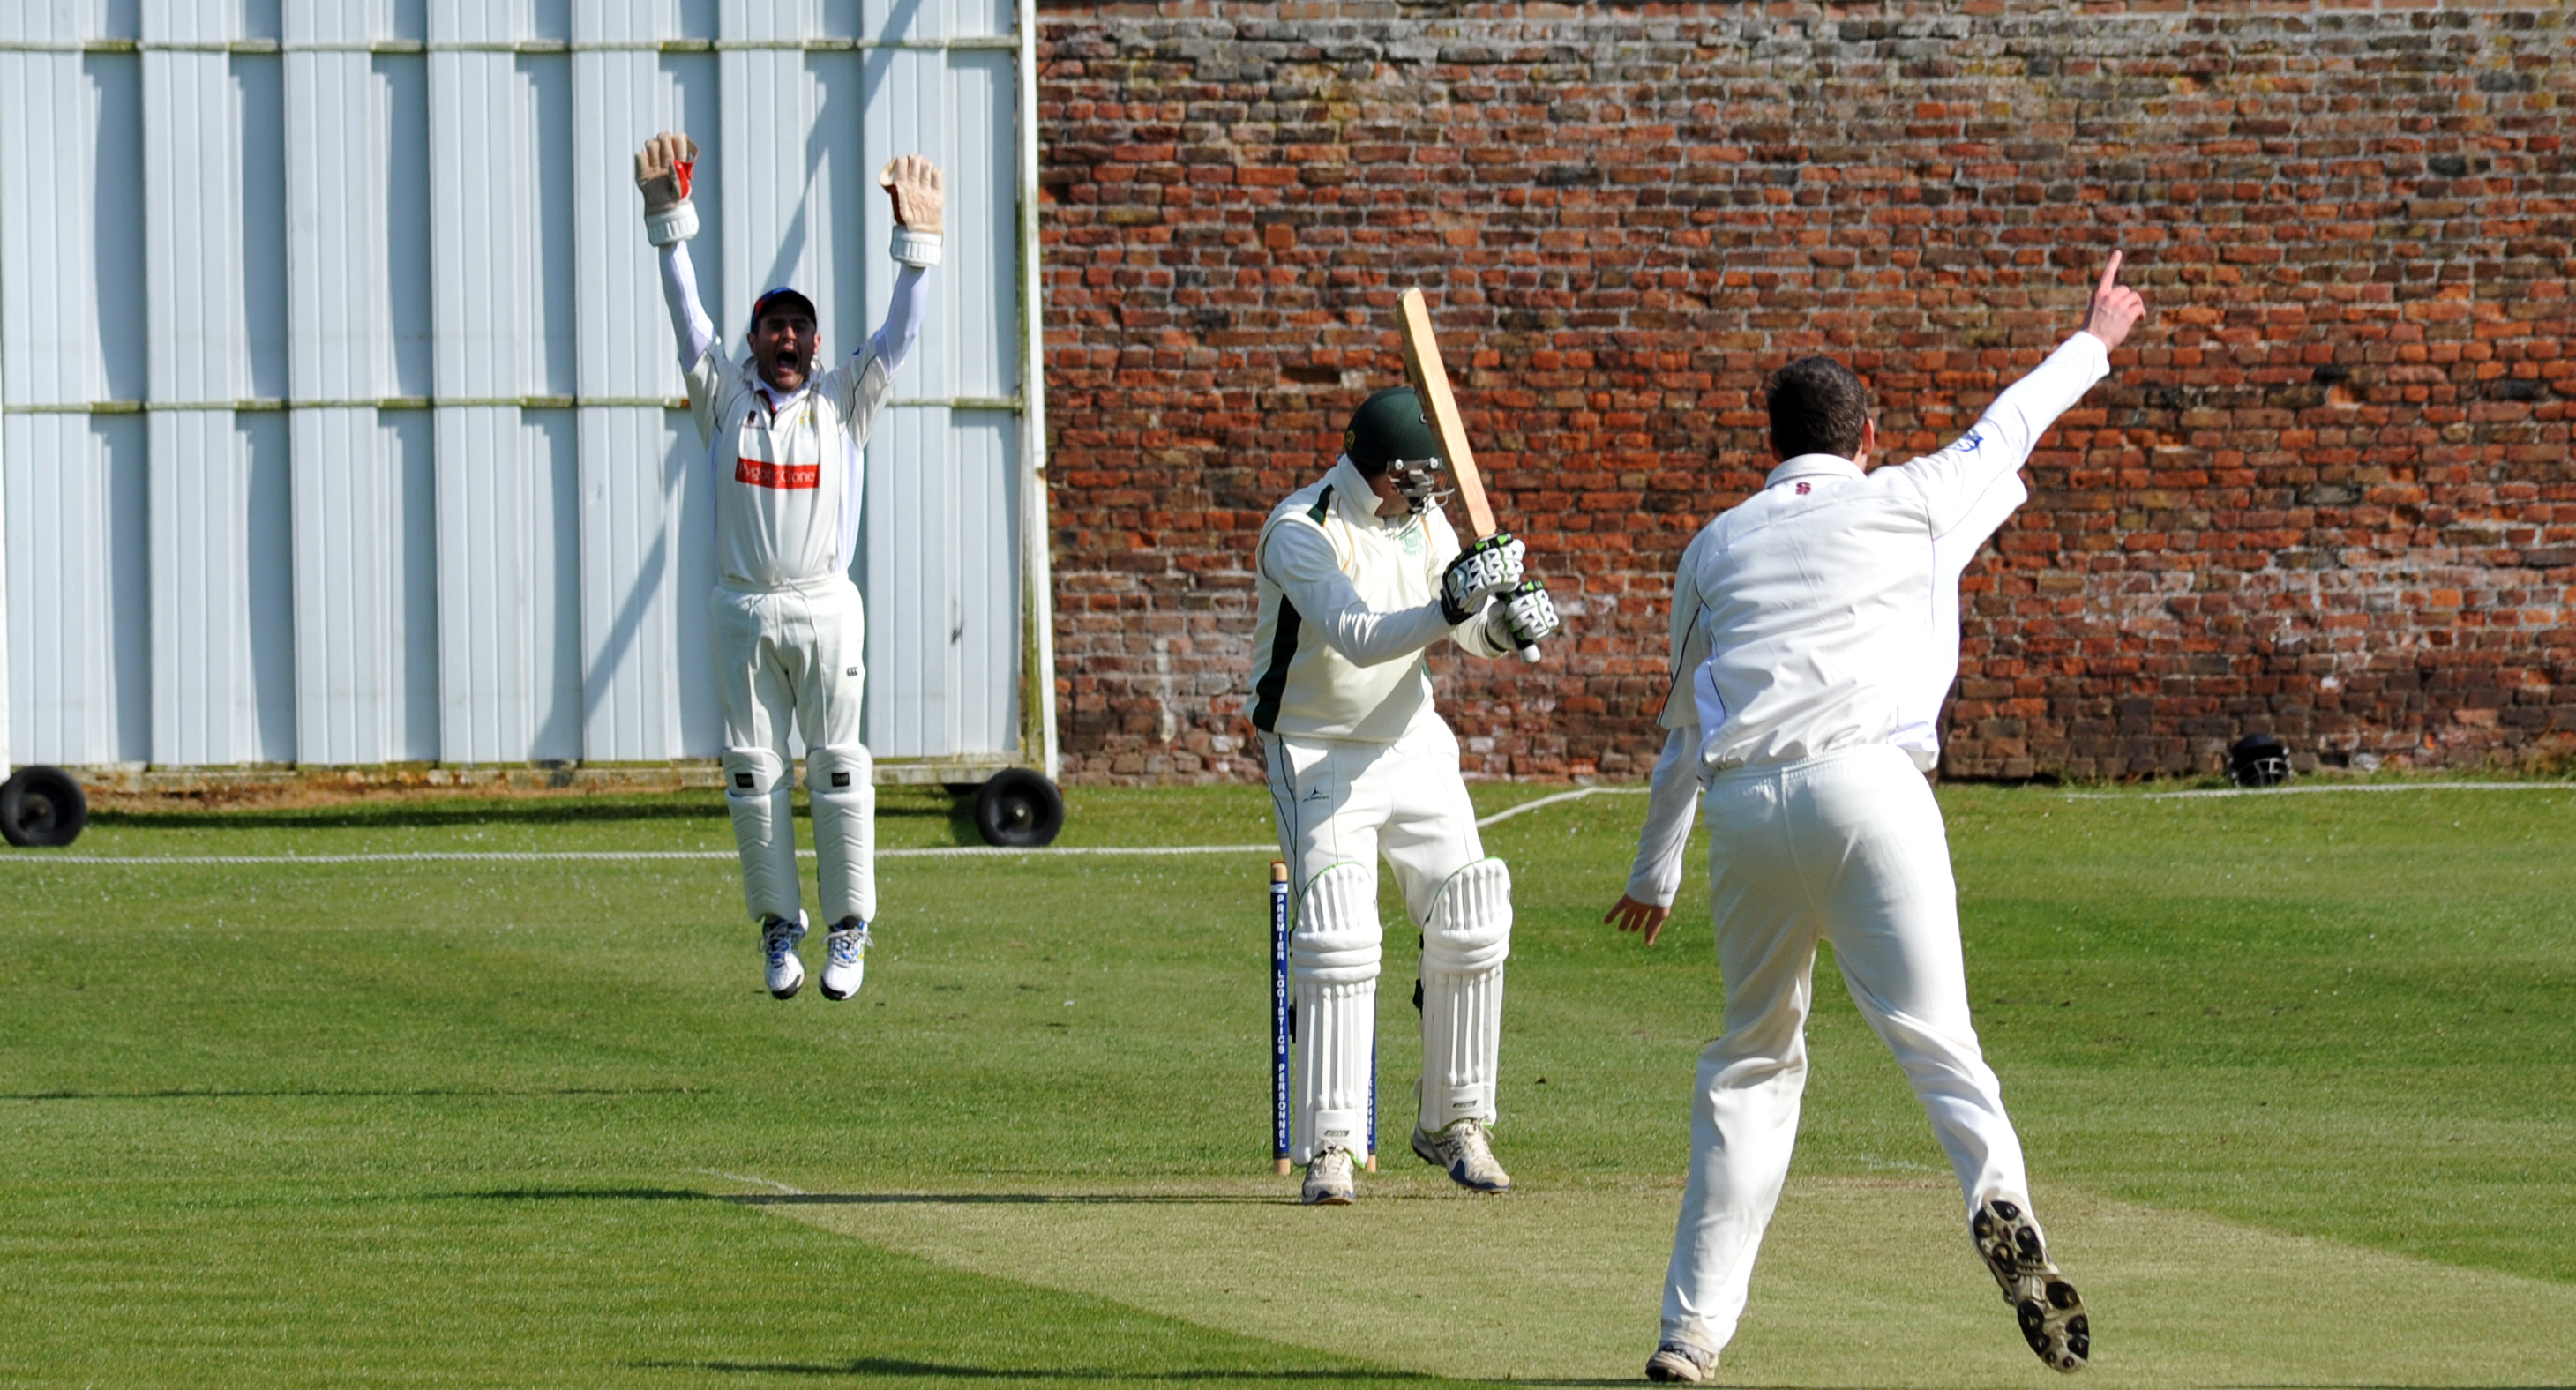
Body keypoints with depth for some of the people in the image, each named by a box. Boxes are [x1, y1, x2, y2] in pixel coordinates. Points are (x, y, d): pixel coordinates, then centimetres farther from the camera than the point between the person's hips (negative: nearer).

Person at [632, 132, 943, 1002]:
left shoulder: (843, 400, 7)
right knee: (753, 769, 2)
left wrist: (916, 240, -12)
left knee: (838, 767, -1)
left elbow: (900, 333, -1)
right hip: (743, 607, 1)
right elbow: (687, 314, 1)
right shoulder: (727, 397, 8)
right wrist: (669, 218, -10)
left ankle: (848, 929, 5)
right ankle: (778, 926, 10)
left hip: (825, 607, -1)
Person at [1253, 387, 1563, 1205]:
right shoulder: (1300, 533, -20)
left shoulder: (1422, 518, 1)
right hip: (1318, 758, -6)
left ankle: (1452, 1123, 16)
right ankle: (1329, 1149, -14)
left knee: (1470, 926, 1)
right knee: (1339, 937, -18)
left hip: (1413, 743, 6)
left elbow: (1474, 634, 2)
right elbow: (1358, 638, -34)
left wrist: (1510, 622, -21)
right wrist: (1451, 606, -48)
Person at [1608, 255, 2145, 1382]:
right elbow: (2006, 430, 31)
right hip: (1865, 785, -3)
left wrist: (1654, 872, 38)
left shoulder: (1716, 547, 21)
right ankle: (1997, 1196, -41)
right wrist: (2093, 345, 49)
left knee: (1752, 1058, 14)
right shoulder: (1911, 502, 13)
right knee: (1930, 1031, -11)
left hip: (1739, 805, 3)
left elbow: (1684, 727, 27)